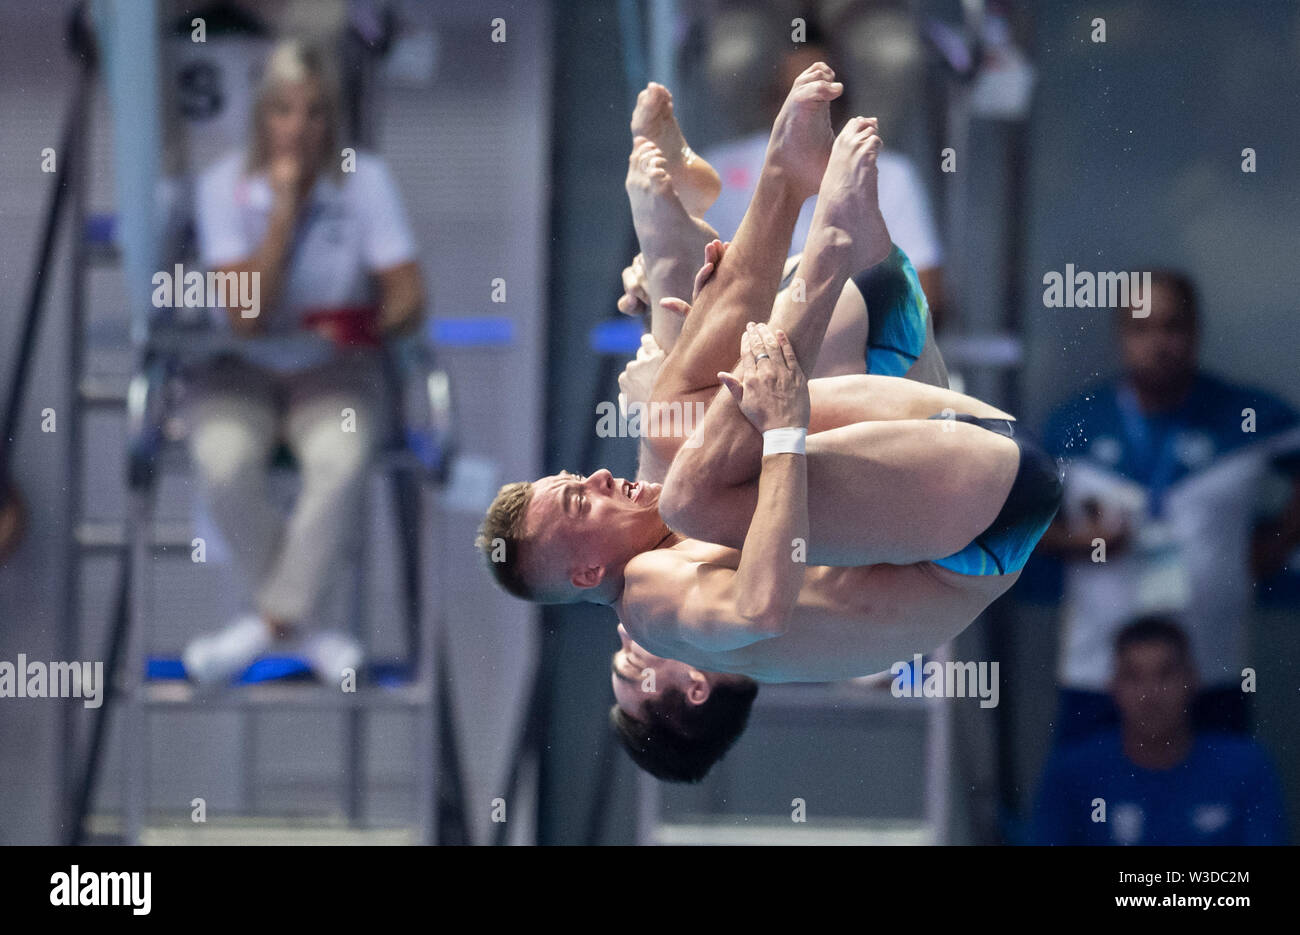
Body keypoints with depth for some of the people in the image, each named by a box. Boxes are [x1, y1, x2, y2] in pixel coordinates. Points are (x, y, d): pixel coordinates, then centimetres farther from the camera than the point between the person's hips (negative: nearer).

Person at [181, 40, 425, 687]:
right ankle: (302, 627, -16)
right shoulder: (227, 185, -9)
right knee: (224, 462, -33)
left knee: (340, 460, -34)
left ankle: (271, 620, -18)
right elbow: (245, 319, -17)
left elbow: (408, 296, -5)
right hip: (241, 370, 0)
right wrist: (284, 209, -23)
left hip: (333, 370, 0)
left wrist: (370, 325, -29)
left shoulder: (365, 181, -5)